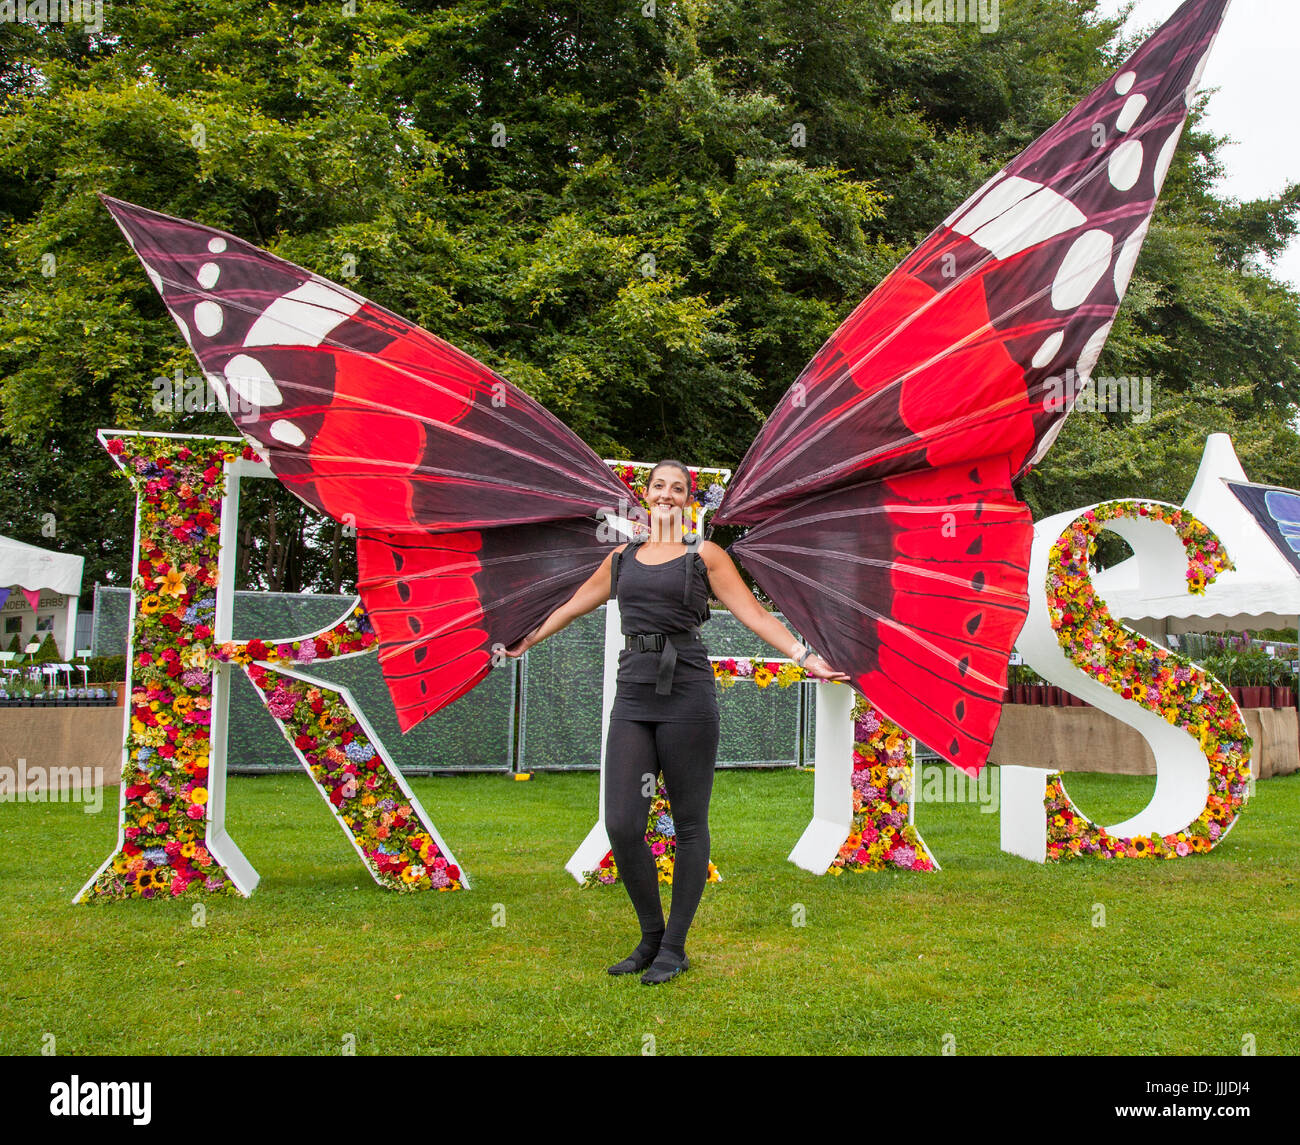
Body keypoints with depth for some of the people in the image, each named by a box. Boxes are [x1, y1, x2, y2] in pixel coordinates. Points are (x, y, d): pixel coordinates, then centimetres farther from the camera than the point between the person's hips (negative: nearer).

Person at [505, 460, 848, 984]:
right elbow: (573, 607, 29)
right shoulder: (622, 557, 18)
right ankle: (651, 936, 16)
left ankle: (675, 947, 14)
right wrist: (522, 646, 36)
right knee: (621, 825, -4)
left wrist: (805, 657, -10)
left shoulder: (704, 555, 6)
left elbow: (754, 614, 1)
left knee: (689, 823, 2)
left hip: (686, 691, -3)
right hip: (633, 693, 3)